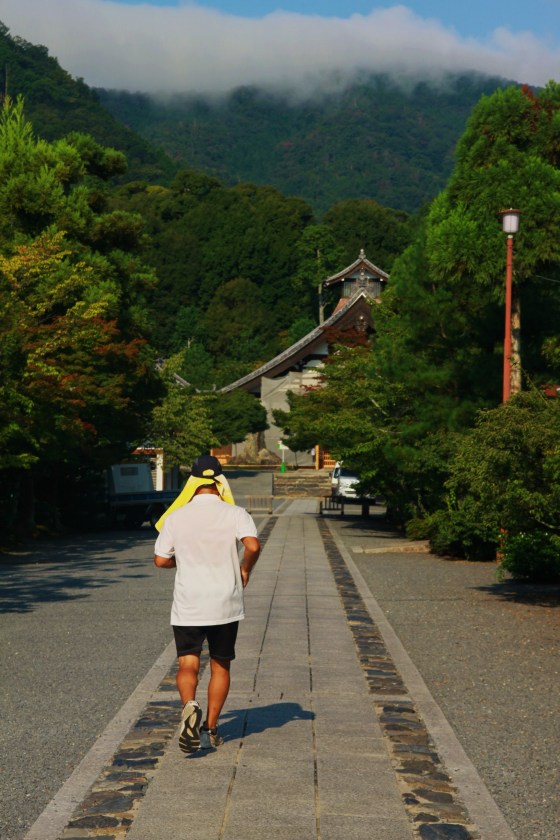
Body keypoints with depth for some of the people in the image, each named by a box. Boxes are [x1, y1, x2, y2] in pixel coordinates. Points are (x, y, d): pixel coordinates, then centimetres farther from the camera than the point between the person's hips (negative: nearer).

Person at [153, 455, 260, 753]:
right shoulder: (234, 514, -5)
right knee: (220, 666, 15)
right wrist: (245, 569, -1)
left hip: (187, 606, 0)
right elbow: (253, 545, -20)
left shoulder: (175, 517, 0)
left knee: (187, 665, 2)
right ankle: (210, 730, 18)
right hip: (225, 605, 0)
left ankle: (189, 705, -28)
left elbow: (161, 560, 3)